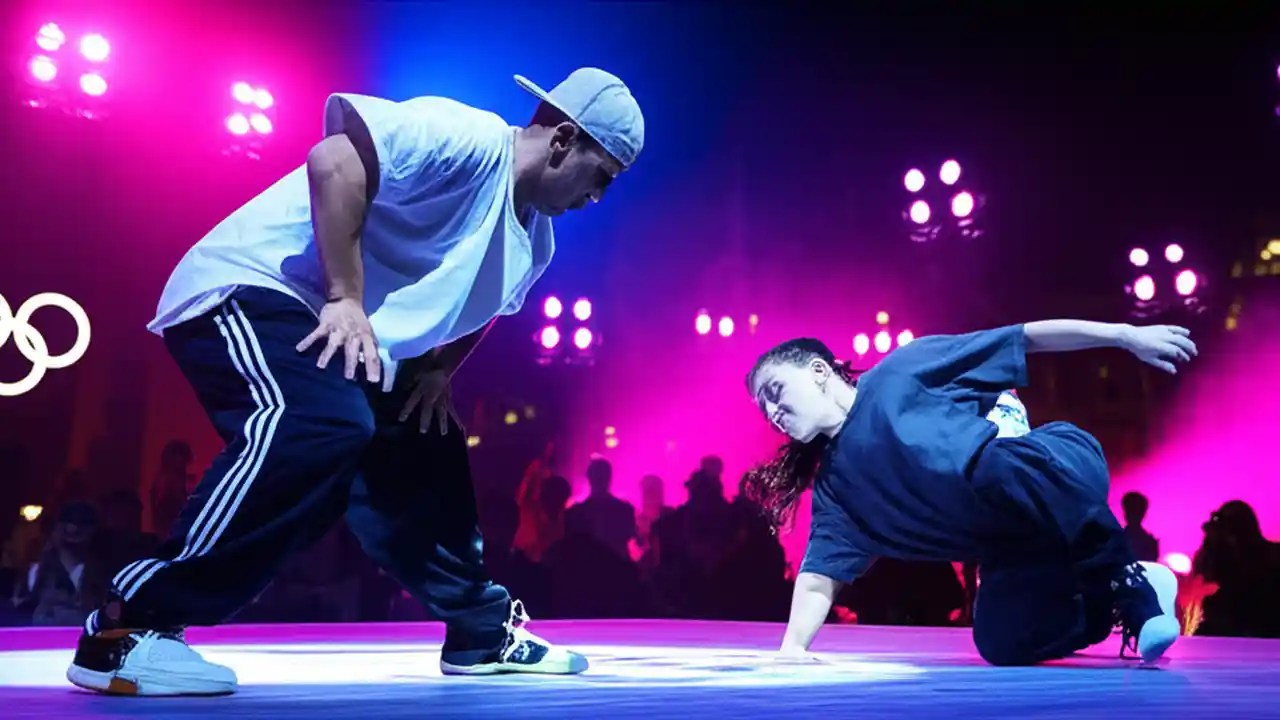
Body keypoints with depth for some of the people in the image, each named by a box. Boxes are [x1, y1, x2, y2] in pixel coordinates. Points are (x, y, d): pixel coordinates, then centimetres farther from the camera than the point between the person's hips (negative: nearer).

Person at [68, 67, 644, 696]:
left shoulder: (532, 243, 12)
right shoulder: (467, 138, -18)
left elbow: (472, 302, 30)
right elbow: (333, 161, -28)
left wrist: (437, 368, 12)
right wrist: (344, 297, -27)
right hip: (248, 292, -10)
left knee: (426, 456, 13)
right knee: (324, 424, -33)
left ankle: (482, 630, 28)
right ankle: (124, 630, -28)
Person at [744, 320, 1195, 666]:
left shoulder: (902, 371, 4)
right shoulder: (834, 486, 14)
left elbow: (1026, 338, 3)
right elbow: (819, 577, 7)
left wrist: (1125, 335, -3)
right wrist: (792, 648, -11)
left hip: (1056, 466, -5)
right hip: (1011, 549, 5)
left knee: (998, 466, -39)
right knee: (1002, 644, -22)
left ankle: (1127, 582, -16)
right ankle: (1117, 606, 5)